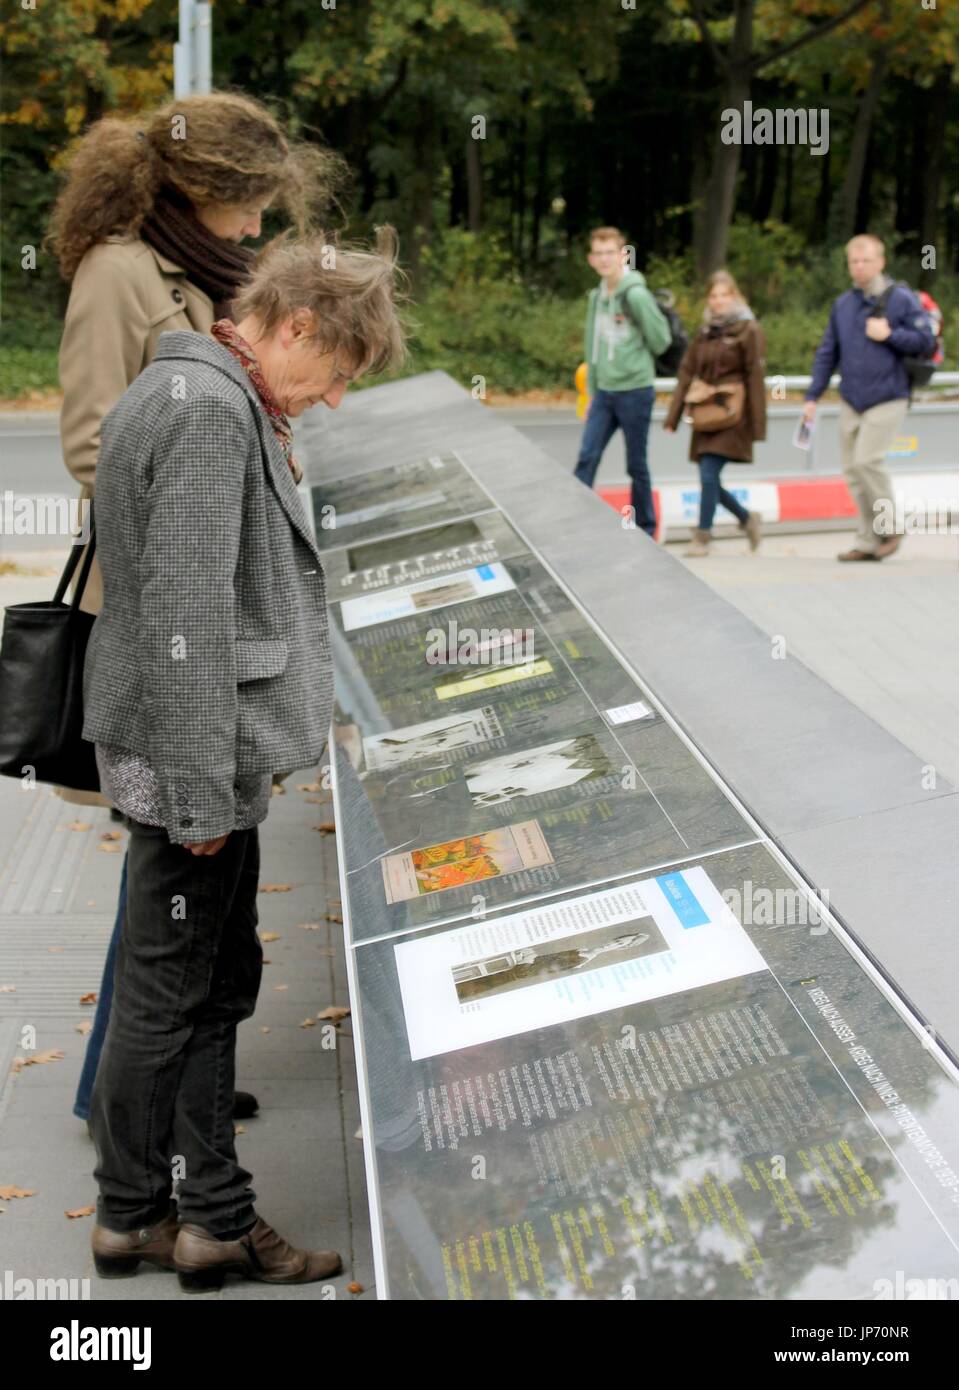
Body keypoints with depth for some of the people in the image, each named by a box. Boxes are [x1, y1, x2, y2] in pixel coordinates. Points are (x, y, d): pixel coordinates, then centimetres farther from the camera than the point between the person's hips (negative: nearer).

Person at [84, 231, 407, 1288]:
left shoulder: (189, 393, 16)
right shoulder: (210, 411, -17)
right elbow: (187, 614, -22)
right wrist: (202, 787, -21)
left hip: (214, 756, 10)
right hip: (191, 757, -10)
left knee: (217, 990, 14)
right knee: (164, 994, 2)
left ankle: (216, 1218, 23)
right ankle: (131, 1218, 17)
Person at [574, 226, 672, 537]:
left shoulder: (636, 295, -14)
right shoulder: (597, 296, 8)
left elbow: (661, 340, -11)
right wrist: (592, 389, 14)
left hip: (634, 391, -6)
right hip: (603, 393, 6)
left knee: (636, 466, 5)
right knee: (586, 459, -1)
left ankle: (645, 529, 19)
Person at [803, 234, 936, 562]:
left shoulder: (901, 299, -4)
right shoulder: (842, 304, 10)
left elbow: (926, 341, -4)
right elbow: (827, 353, 14)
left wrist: (889, 334, -13)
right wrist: (812, 396, 11)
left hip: (887, 399, -5)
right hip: (850, 400, 5)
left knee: (867, 461, -17)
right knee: (853, 469, 4)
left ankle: (890, 530, 2)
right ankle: (869, 542, 13)